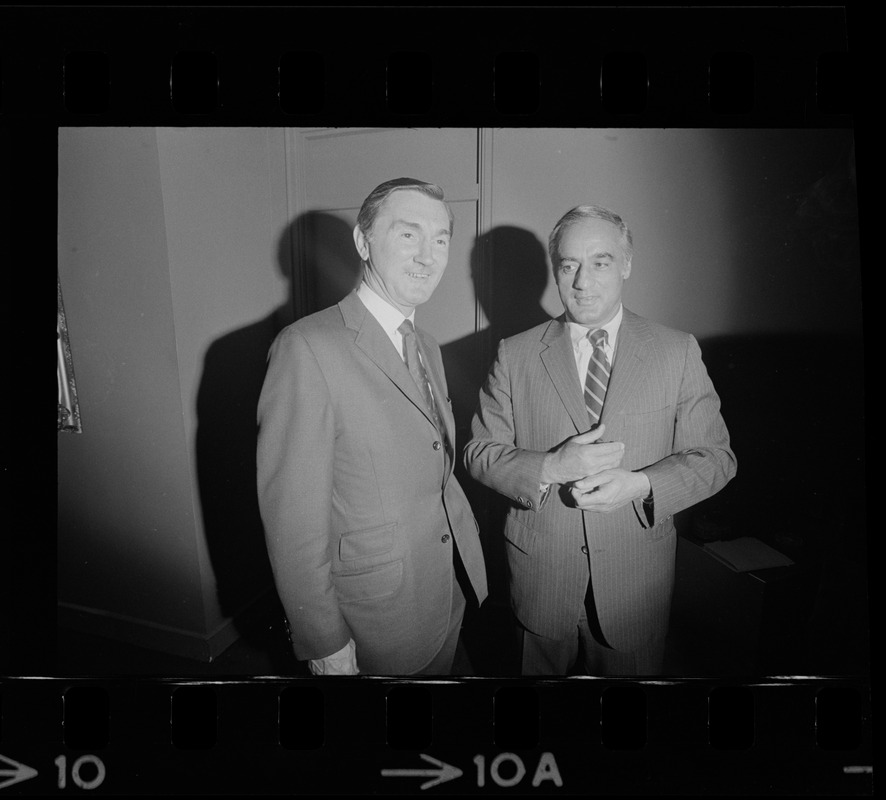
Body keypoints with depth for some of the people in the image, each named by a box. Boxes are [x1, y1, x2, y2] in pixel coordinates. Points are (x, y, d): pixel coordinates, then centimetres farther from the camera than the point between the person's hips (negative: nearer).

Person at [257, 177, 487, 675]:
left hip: (451, 595, 7)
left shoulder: (428, 349, 7)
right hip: (376, 620, -7)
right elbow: (293, 515, -20)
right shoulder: (309, 348, -20)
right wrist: (325, 646, -17)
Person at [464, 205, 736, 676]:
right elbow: (480, 452, -2)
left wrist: (641, 484, -21)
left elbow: (714, 456, -2)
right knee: (545, 668, 20)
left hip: (637, 579, 0)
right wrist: (550, 468, -20)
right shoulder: (515, 355, -3)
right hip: (542, 574, 1)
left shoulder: (678, 353, -3)